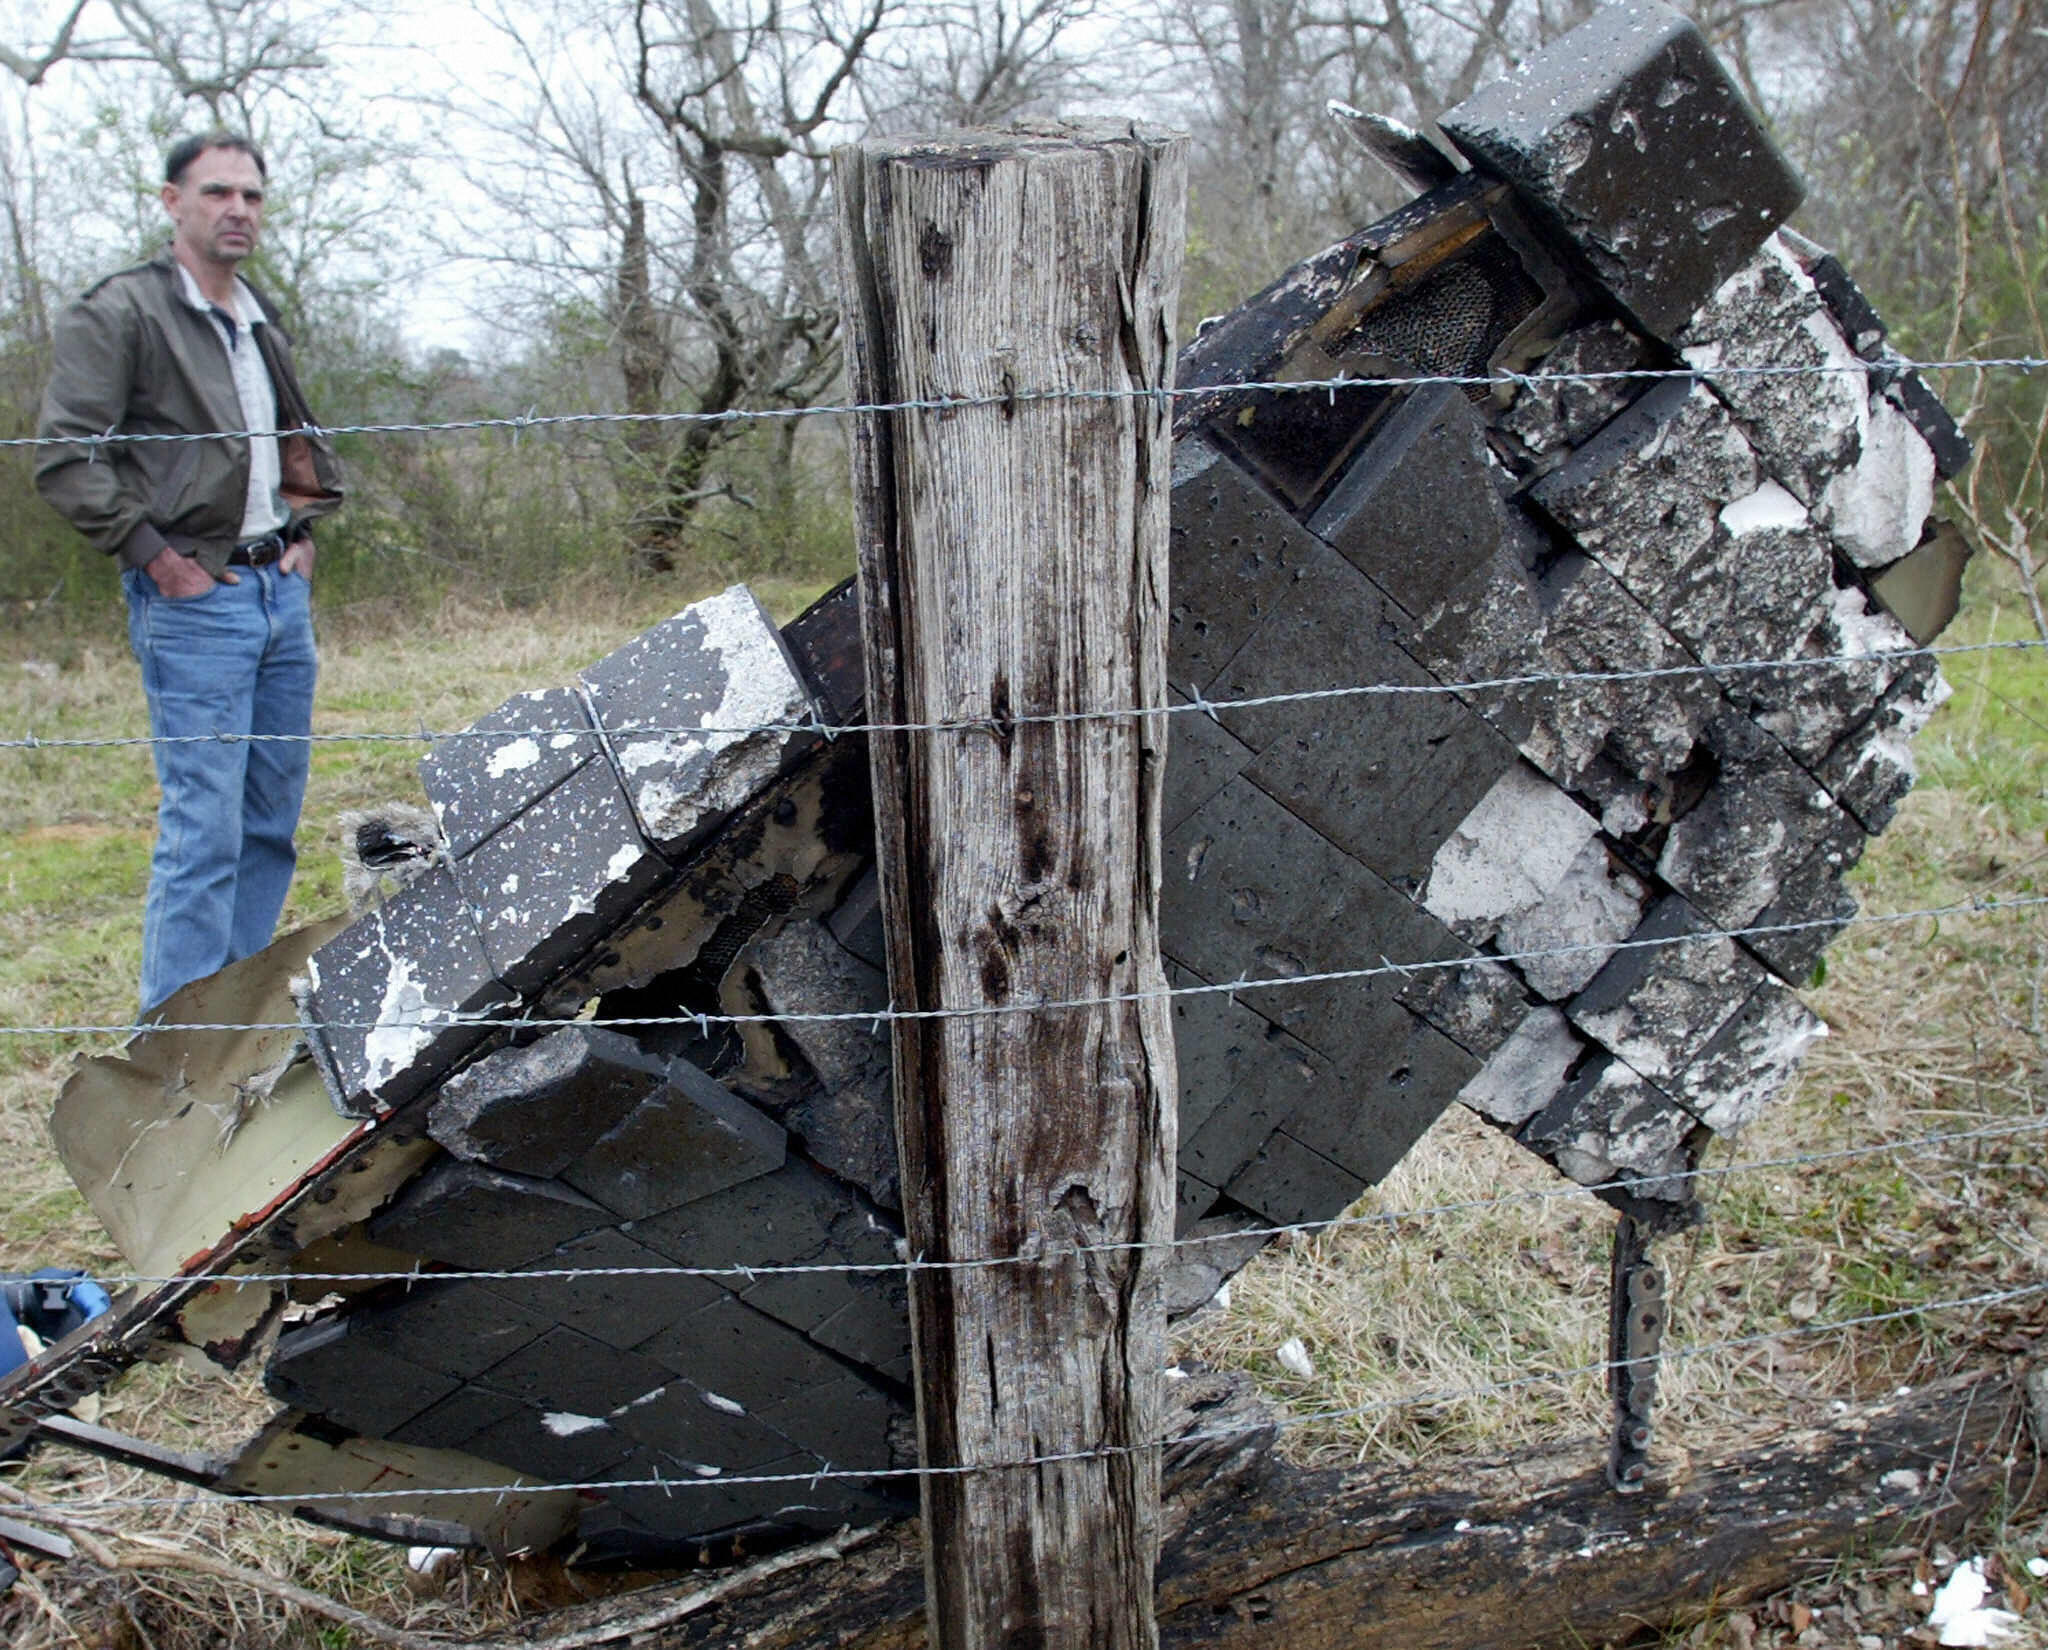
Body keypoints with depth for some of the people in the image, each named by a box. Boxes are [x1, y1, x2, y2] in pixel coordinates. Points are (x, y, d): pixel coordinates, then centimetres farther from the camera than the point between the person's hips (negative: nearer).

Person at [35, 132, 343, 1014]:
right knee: (203, 828, -9)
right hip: (193, 600, -8)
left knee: (272, 819, 10)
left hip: (283, 590, 8)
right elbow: (66, 459, -12)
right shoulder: (119, 311, -5)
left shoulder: (262, 320, 19)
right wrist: (154, 554, -14)